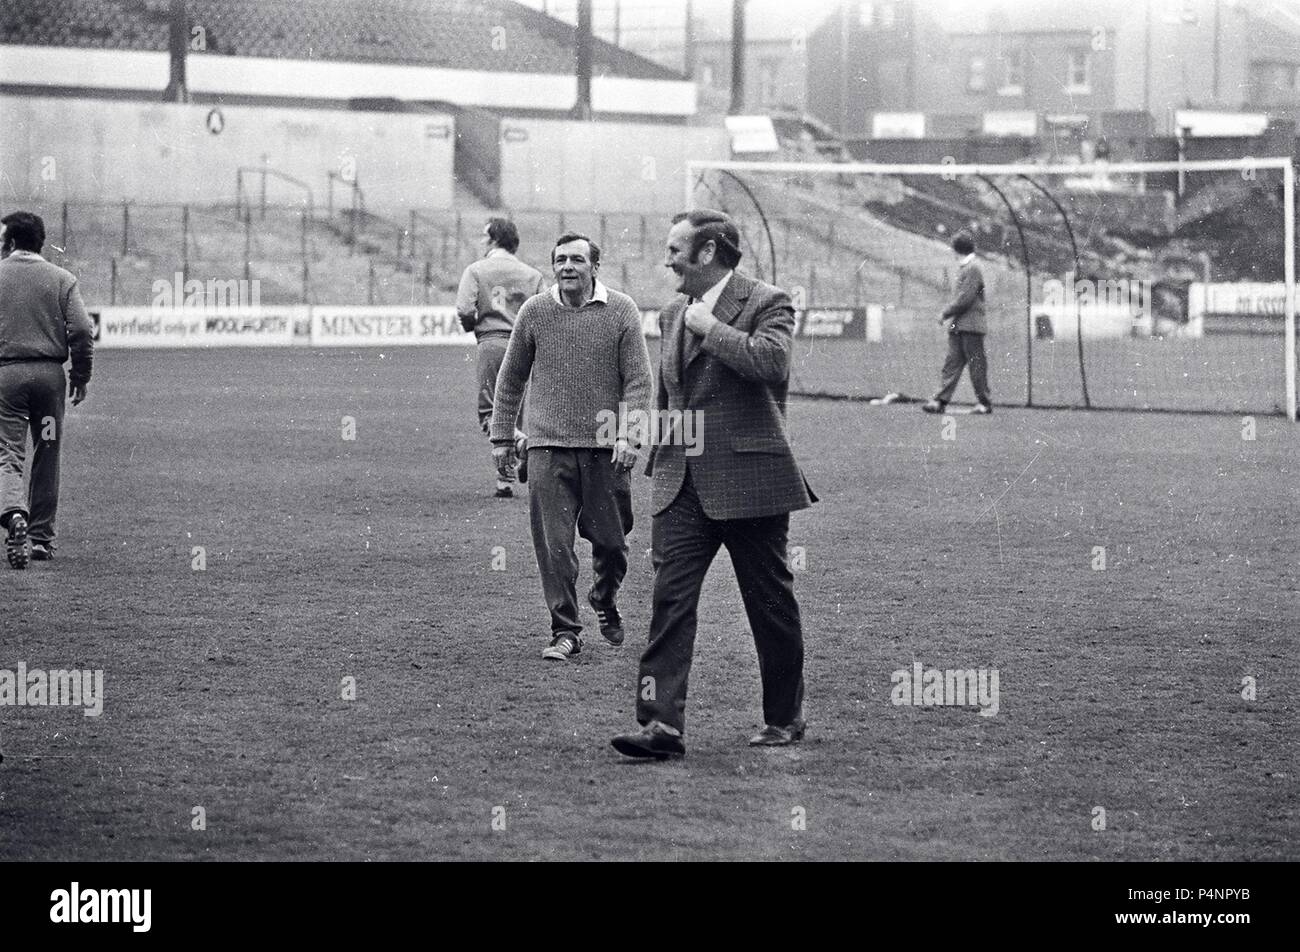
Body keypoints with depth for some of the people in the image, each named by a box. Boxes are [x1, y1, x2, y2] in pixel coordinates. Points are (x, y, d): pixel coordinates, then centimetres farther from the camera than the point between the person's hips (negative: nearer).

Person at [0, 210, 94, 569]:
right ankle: (41, 537, 18)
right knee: (46, 457, 12)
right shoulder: (61, 279, 5)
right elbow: (82, 330, -4)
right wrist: (81, 376, 7)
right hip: (49, 374, 2)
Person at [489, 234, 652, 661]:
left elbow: (638, 380, -1)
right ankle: (565, 631, 3)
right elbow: (511, 378, 13)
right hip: (549, 447, 0)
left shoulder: (621, 312, 0)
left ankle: (604, 601, 36)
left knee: (611, 540, 7)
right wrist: (501, 436, 12)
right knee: (554, 544, -5)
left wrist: (629, 435, -12)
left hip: (606, 448, 0)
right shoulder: (535, 312, 4)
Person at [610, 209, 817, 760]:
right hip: (681, 486, 6)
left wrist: (710, 328, -17)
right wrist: (660, 469, 23)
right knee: (670, 598, -8)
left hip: (747, 482, -6)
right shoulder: (674, 315, 17)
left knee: (771, 605, 6)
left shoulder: (767, 304, -6)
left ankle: (784, 719, 21)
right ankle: (662, 724, -14)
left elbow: (770, 361, -27)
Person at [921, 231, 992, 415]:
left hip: (971, 325, -9)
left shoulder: (973, 270, -12)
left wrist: (946, 313, -10)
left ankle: (985, 403, 6)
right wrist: (949, 313, 10)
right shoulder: (962, 269, 17)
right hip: (958, 326, 9)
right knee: (952, 363, 1)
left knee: (977, 365, -1)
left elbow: (965, 299, -17)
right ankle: (941, 401, -5)